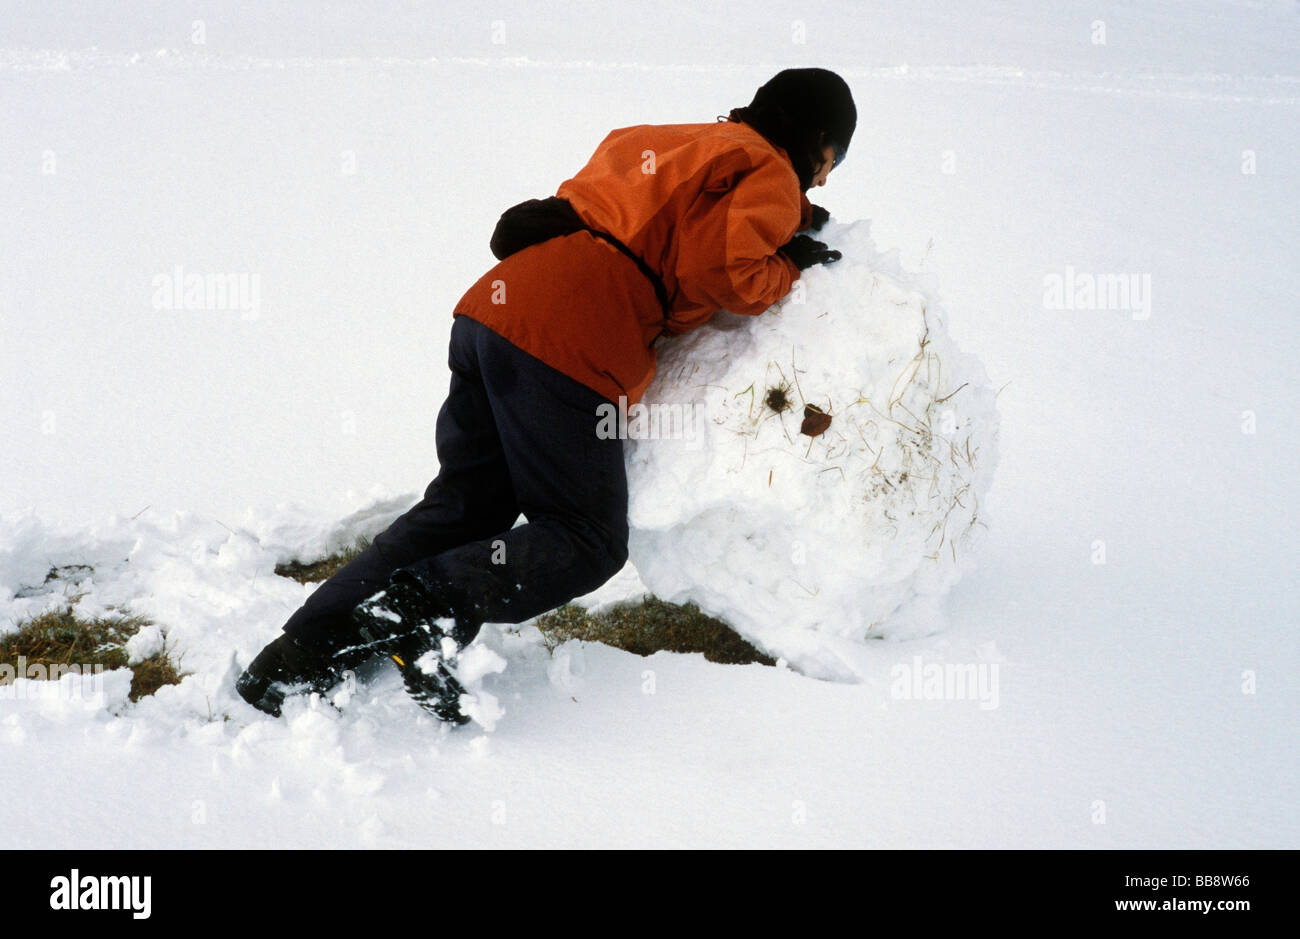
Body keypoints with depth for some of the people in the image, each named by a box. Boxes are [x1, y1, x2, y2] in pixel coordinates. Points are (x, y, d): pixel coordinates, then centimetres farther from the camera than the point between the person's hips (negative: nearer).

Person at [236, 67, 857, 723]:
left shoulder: (661, 142, 28)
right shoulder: (767, 173, 4)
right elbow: (723, 271, -8)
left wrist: (785, 220, 32)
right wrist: (787, 266, 10)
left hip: (495, 307, 8)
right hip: (566, 344, -8)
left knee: (460, 509, 14)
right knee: (588, 540, 1)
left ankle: (304, 651, 6)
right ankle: (430, 606, -22)